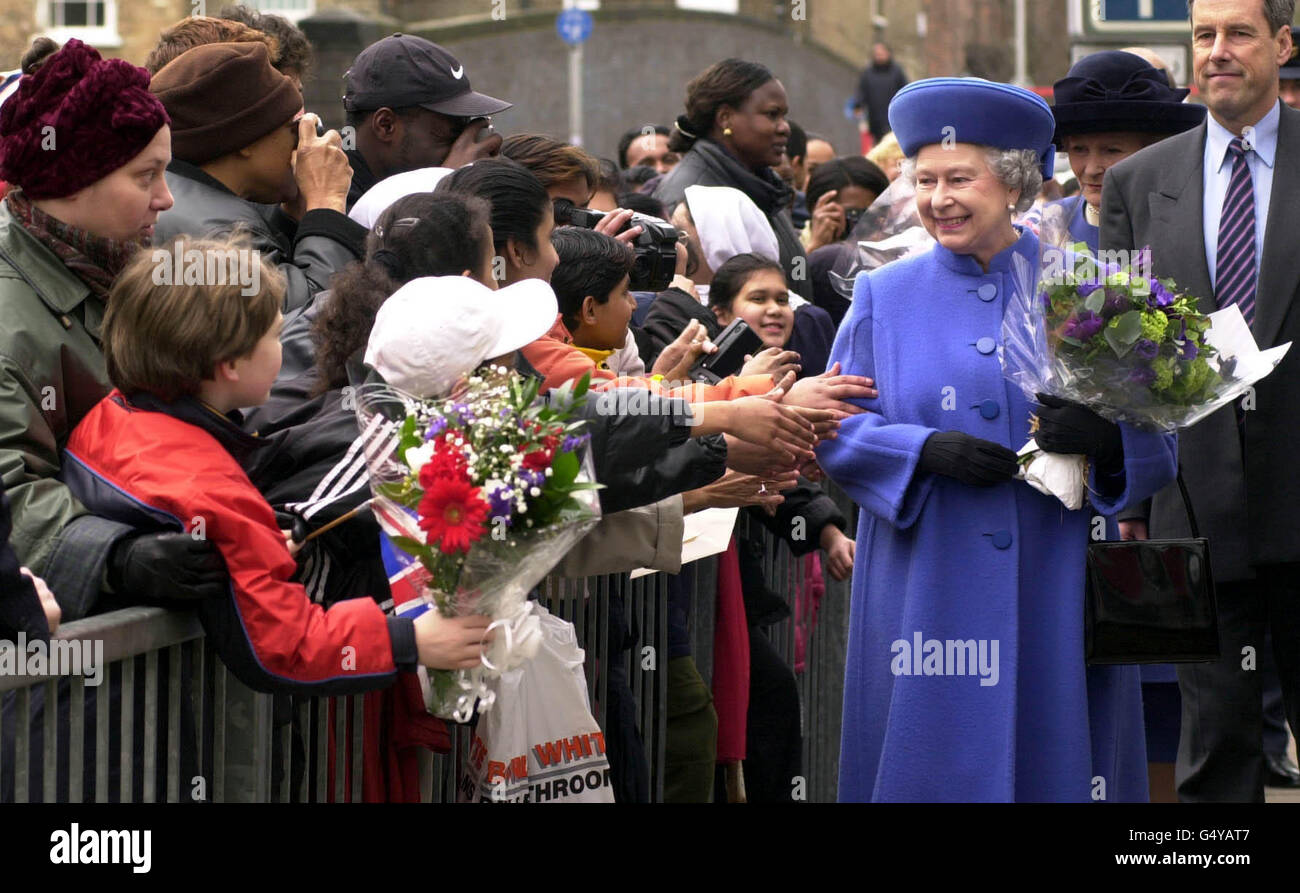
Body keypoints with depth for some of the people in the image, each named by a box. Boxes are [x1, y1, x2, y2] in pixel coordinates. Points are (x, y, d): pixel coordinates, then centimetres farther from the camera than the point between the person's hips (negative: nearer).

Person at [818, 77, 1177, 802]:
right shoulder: (885, 296, 9)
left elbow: (1159, 436, 2)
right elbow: (836, 430, 2)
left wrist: (1105, 436, -20)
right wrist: (927, 451, -16)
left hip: (1056, 590, 0)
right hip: (926, 597, 0)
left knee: (1051, 757, 1)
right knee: (933, 768, 0)